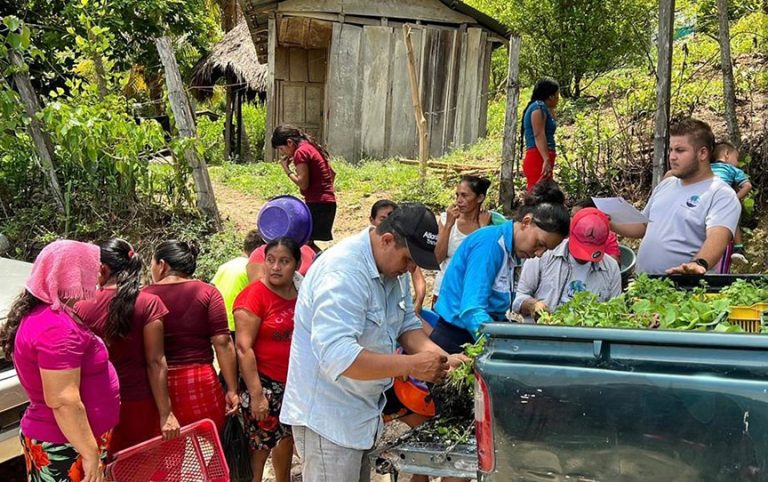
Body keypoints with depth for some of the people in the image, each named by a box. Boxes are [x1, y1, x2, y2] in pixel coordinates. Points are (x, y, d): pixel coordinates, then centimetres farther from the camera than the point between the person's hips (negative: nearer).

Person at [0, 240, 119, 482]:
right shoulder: (56, 327, -24)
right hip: (66, 447, -9)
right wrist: (90, 453, -21)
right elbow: (63, 400, -26)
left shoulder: (39, 315, 8)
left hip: (52, 439, 9)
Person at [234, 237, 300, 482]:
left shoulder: (300, 294, 2)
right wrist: (256, 395, -23)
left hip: (294, 383, 6)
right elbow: (243, 348, -19)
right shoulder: (254, 295, -16)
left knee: (286, 437, 21)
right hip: (263, 384, -6)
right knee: (258, 447, 1)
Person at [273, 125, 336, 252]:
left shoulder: (300, 152, -12)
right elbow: (332, 173, 21)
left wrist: (286, 169, -7)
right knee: (307, 242, 13)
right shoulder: (311, 147, 17)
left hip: (317, 203, -10)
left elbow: (303, 184, -18)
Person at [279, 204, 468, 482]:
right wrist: (412, 365, -32)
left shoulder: (390, 267, 3)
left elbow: (407, 325, 8)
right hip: (328, 417, -9)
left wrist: (438, 358, -12)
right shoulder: (343, 272, -27)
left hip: (362, 413, 9)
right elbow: (336, 356, -35)